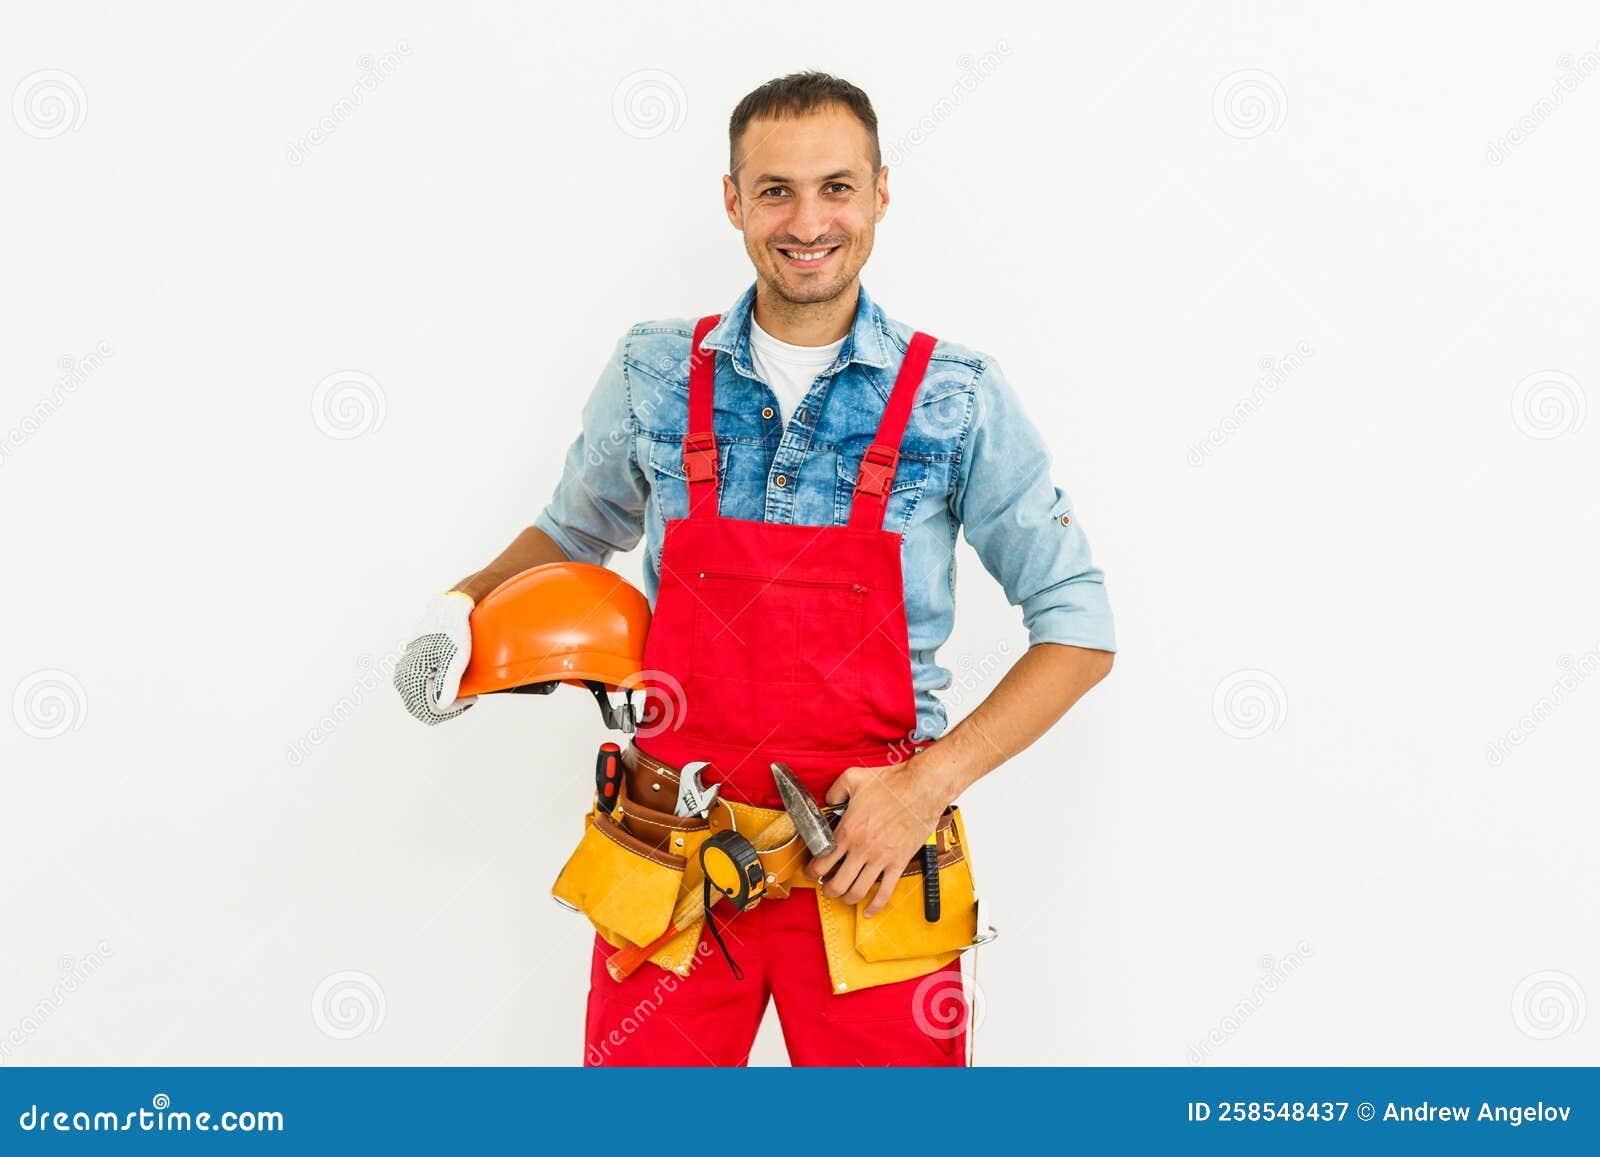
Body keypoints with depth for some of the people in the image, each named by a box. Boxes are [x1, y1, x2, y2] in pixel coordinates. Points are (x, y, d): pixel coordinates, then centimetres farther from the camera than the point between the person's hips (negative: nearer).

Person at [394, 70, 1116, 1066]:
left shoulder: (958, 398, -4)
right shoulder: (656, 374, 2)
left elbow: (1079, 630, -2)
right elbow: (574, 532, 20)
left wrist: (928, 784, -12)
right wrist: (466, 606, 1)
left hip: (867, 856, -1)